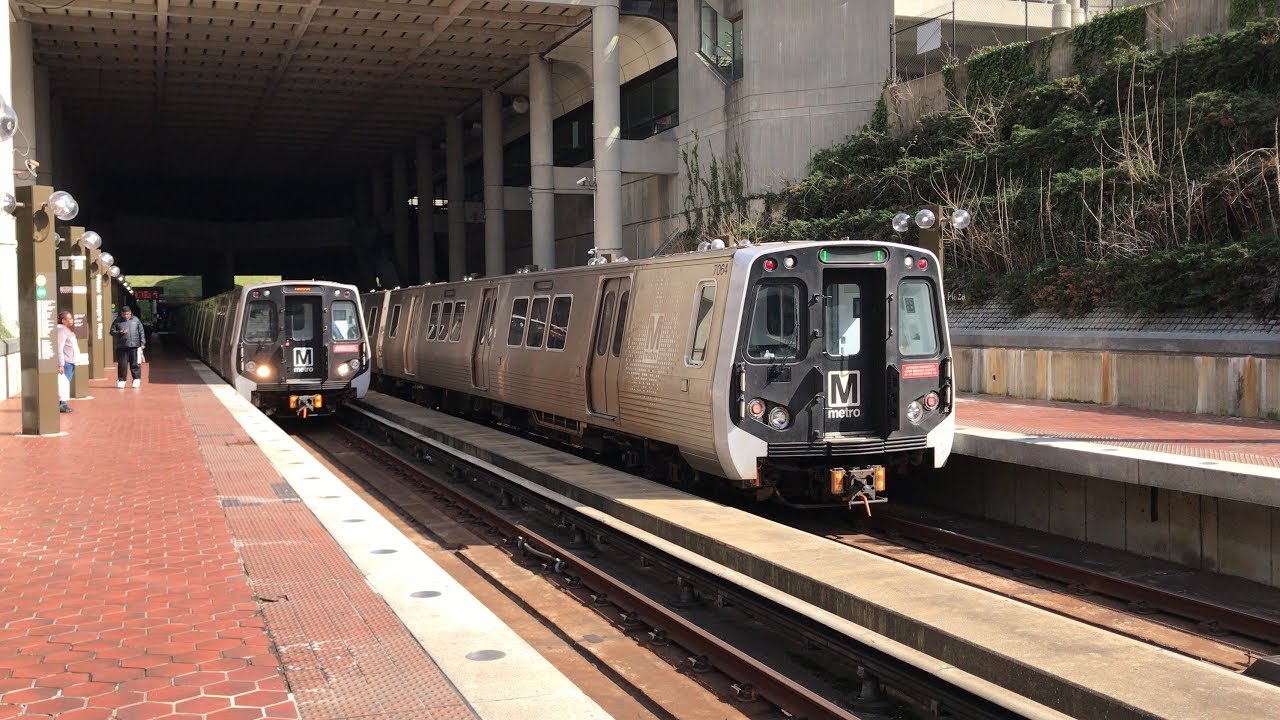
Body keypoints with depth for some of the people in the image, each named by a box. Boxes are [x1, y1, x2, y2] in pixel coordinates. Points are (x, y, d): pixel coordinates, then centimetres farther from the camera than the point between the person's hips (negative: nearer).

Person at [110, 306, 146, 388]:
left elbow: (141, 332, 11)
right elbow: (112, 331, 7)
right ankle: (121, 380, 9)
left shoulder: (136, 320, 9)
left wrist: (142, 343, 5)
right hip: (122, 347, 0)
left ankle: (136, 379, 11)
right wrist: (119, 332, -13)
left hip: (134, 346, 0)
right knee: (122, 364, 0)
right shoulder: (117, 321, 7)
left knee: (135, 364, 2)